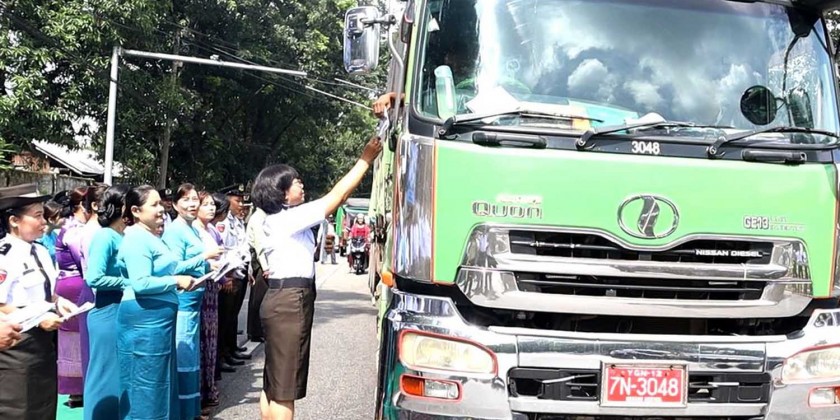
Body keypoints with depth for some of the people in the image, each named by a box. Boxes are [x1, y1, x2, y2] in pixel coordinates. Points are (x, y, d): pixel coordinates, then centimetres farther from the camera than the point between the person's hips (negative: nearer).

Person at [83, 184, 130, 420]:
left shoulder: (125, 237, 10)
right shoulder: (104, 237, -14)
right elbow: (94, 278, -22)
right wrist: (129, 282, -16)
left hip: (125, 311, 8)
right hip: (108, 313, -8)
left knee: (123, 373, 16)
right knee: (107, 374, 2)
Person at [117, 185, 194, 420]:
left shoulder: (149, 237, 15)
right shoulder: (136, 239, -17)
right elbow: (141, 283, -25)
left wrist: (177, 280, 8)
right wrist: (177, 281, -17)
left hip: (157, 319, 10)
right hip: (144, 319, -10)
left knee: (160, 381, 17)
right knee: (146, 384, -2)